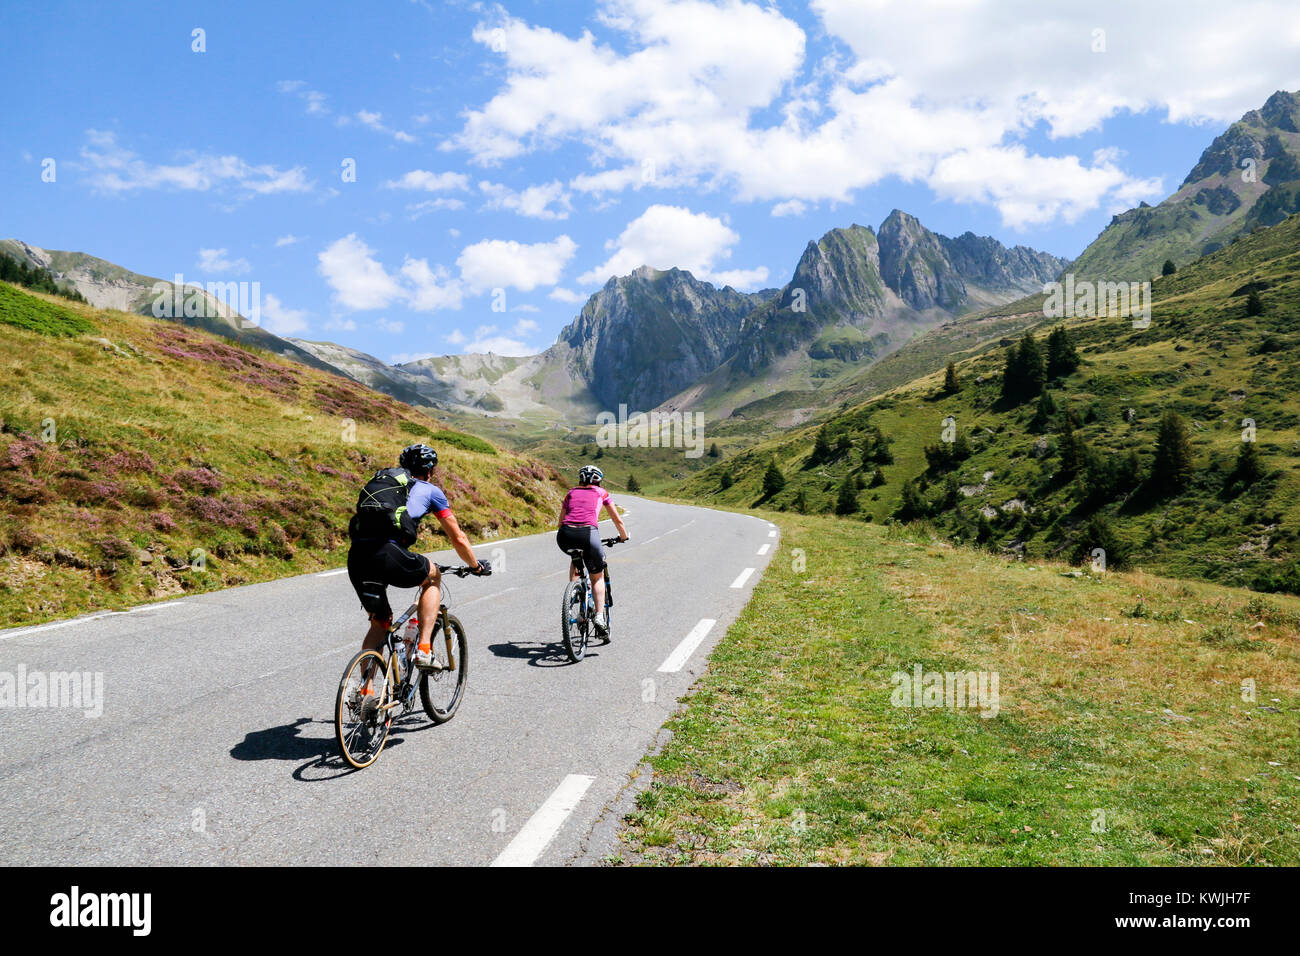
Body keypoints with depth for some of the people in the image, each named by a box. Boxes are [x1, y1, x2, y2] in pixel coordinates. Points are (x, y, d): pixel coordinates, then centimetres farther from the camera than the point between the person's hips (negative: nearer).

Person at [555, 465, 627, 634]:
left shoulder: (571, 493, 26)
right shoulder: (601, 493, 23)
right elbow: (618, 520, 28)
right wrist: (624, 536, 46)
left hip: (565, 536, 2)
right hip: (588, 534, -2)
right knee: (598, 577, 17)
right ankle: (599, 616, 1)